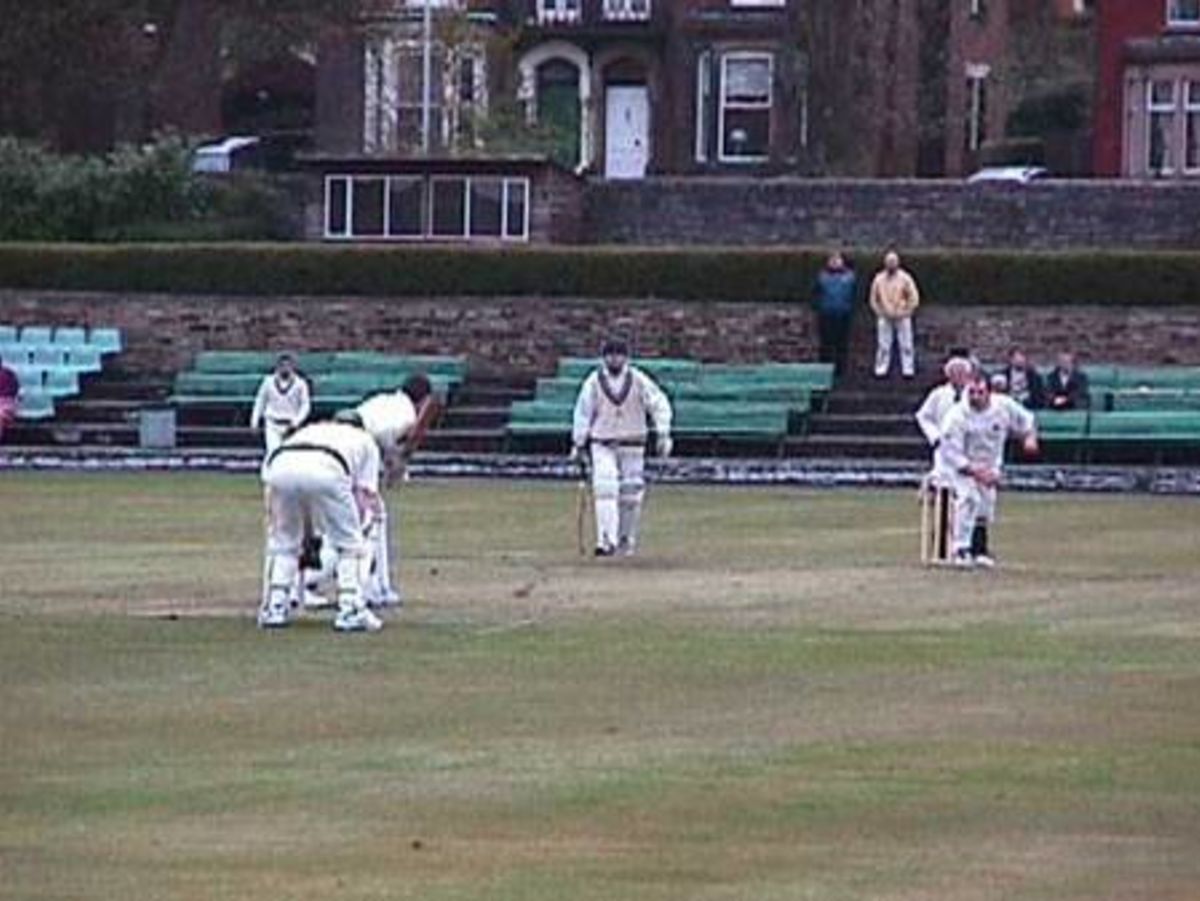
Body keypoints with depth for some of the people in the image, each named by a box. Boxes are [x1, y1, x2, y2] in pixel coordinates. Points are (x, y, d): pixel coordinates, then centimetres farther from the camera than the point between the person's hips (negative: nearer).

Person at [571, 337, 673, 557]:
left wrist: (663, 434, -16)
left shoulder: (638, 380, -5)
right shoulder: (594, 382, -3)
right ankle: (606, 541, -20)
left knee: (631, 493, 5)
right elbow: (583, 413, 4)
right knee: (605, 489, -16)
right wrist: (578, 444, 3)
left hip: (632, 446, 1)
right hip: (602, 445, -1)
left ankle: (626, 540, 23)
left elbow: (660, 405, -5)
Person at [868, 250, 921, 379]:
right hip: (885, 319, 1)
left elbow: (914, 299, -2)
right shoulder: (879, 279, 2)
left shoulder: (905, 278, -4)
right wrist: (880, 312, -1)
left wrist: (905, 313, -7)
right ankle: (881, 370, 6)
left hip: (902, 318, -1)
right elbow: (873, 299, 10)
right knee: (883, 346, 0)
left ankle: (908, 369, 2)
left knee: (906, 345, -2)